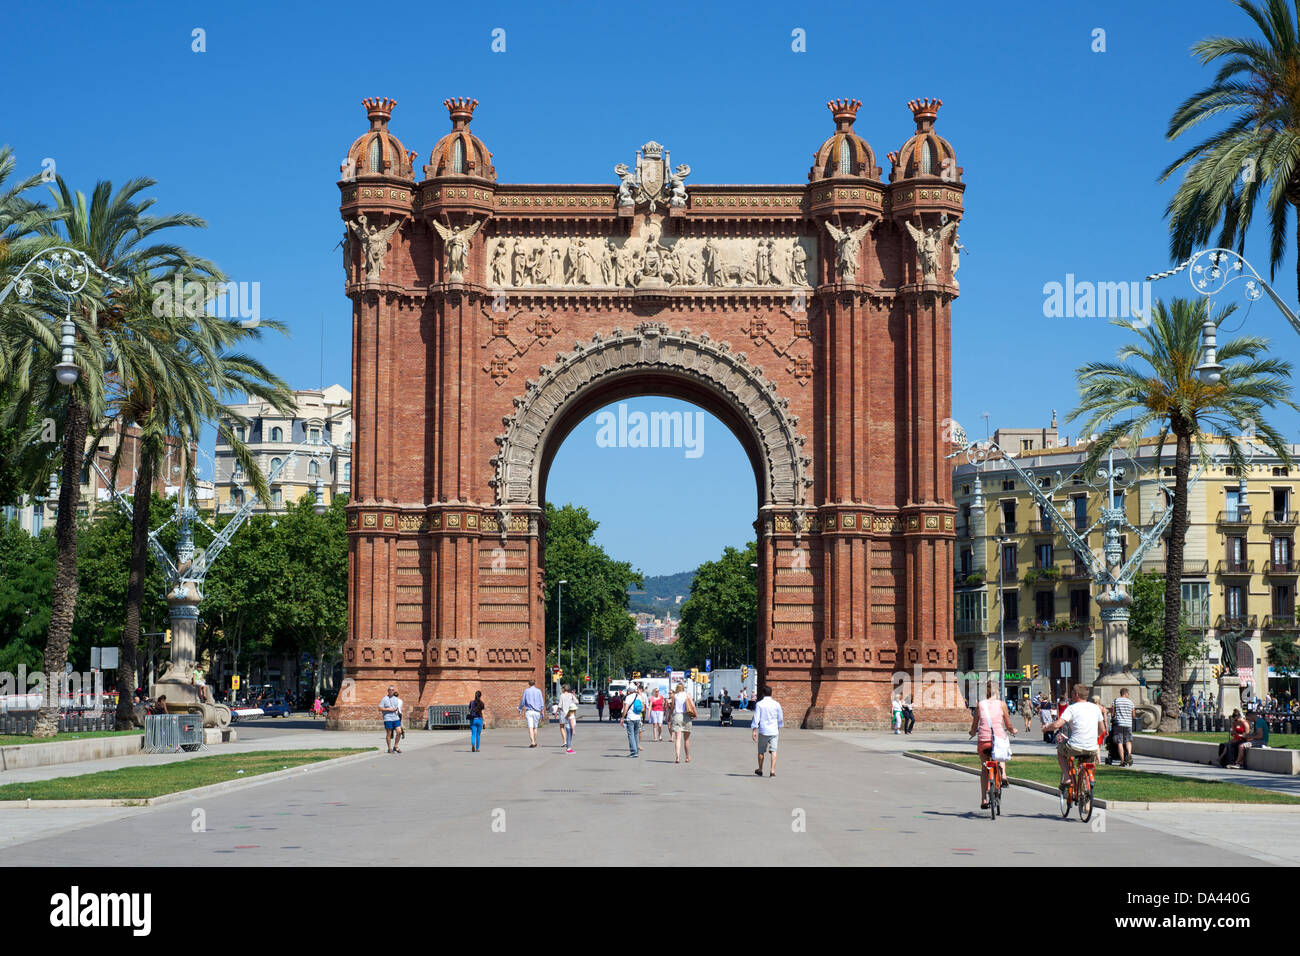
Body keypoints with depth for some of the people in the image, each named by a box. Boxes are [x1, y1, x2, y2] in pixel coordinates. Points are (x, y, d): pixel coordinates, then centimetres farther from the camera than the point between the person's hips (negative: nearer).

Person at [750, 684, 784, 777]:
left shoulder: (759, 704, -4)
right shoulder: (776, 704, 1)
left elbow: (756, 718, -8)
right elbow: (780, 718, 9)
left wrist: (754, 731, -6)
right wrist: (779, 728, 25)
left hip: (763, 730, -1)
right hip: (774, 731, 1)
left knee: (761, 751, 13)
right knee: (773, 751, 0)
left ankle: (760, 770, 25)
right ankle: (772, 771, -11)